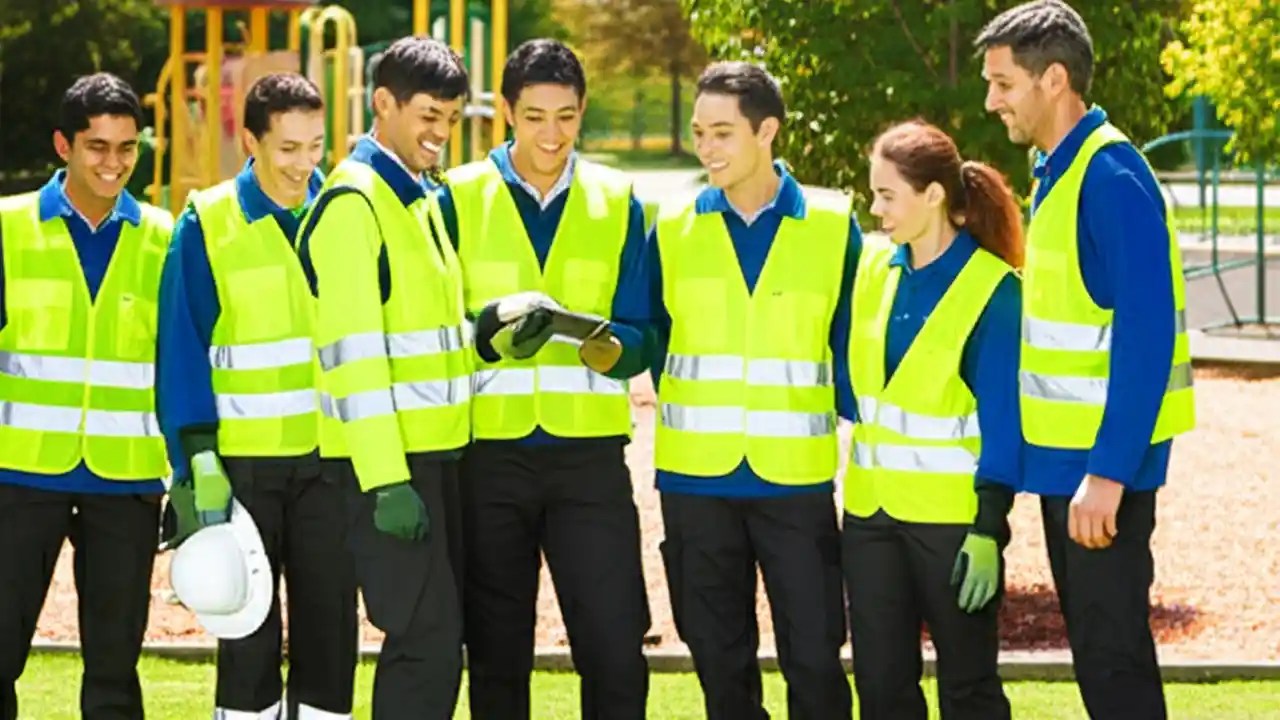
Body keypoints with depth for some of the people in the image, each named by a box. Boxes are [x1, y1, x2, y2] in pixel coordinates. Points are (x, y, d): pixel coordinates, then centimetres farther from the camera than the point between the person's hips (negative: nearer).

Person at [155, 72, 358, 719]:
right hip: (242, 458, -2)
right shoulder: (207, 224, -4)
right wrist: (199, 460, -11)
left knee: (330, 623, 5)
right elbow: (182, 350, -5)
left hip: (331, 453, 2)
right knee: (247, 630, 2)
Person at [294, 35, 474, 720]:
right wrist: (385, 480, -22)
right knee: (427, 638, -12)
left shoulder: (424, 199, 16)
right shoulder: (353, 200, -12)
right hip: (383, 457, -9)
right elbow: (353, 353, -19)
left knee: (435, 637, 9)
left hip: (437, 450, 9)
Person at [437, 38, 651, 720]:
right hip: (489, 452, 0)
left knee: (615, 645, -7)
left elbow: (640, 336, 4)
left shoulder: (617, 202, 8)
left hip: (590, 451, 0)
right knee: (497, 650, 5)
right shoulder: (459, 197, 4)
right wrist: (490, 333, -21)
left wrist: (605, 347, -20)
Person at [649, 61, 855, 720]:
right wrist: (689, 414, 6)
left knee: (814, 656, -4)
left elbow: (852, 344, 5)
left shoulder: (834, 227, 1)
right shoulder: (671, 229, 5)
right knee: (719, 659, 7)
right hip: (695, 477, 2)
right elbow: (655, 339, 12)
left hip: (798, 478, -2)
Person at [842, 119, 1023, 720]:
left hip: (952, 512, -6)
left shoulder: (993, 289, -11)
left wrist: (987, 531, -16)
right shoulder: (875, 267, 6)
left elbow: (1003, 422, -12)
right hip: (871, 509, 6)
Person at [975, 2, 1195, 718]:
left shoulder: (1111, 178, -17)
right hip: (1063, 452, 9)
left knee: (1112, 648, -6)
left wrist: (1108, 472, -25)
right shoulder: (1056, 170, 11)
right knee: (1093, 639, 14)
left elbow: (1146, 335, -22)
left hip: (1102, 459, -9)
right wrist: (1079, 462, 16)